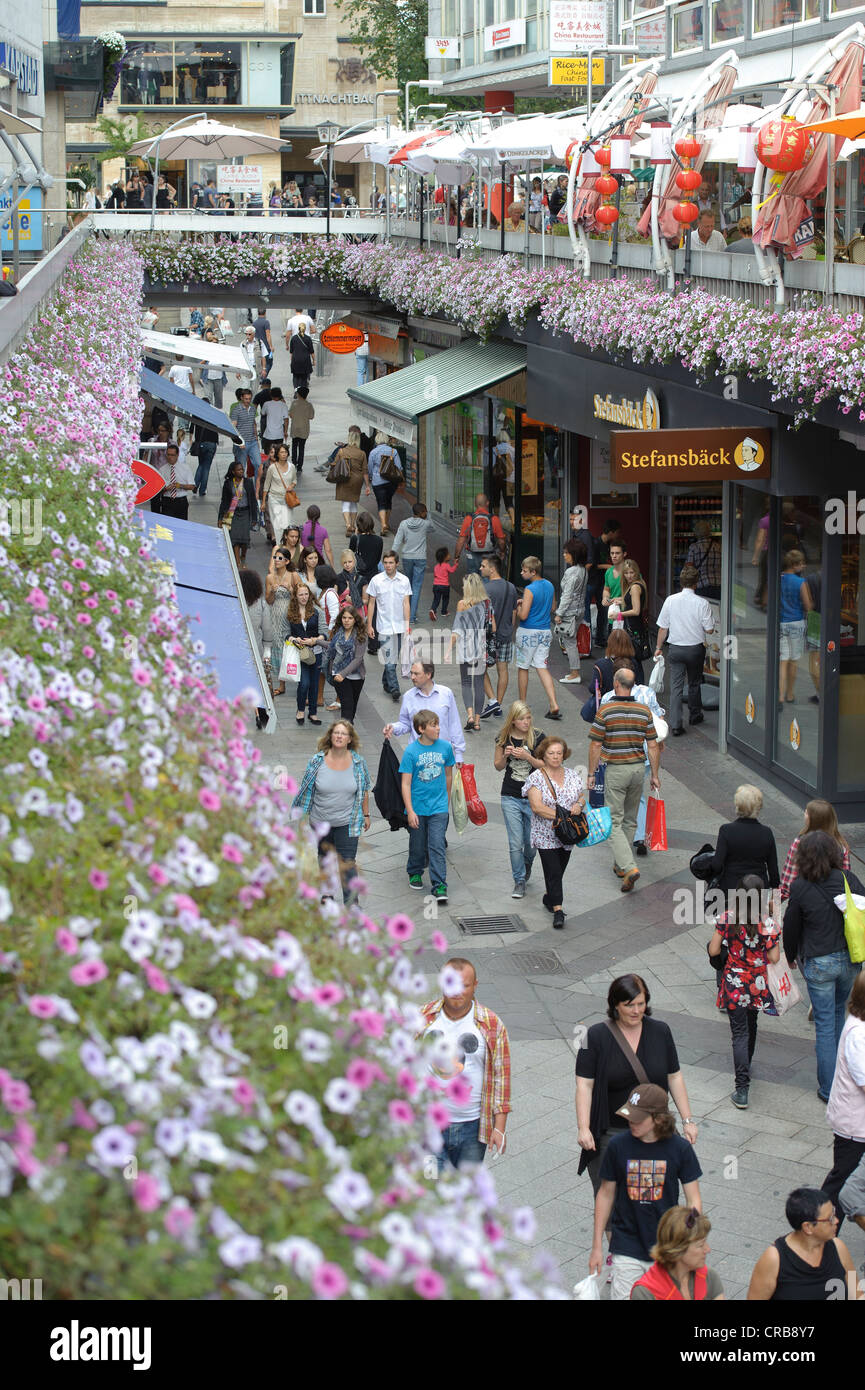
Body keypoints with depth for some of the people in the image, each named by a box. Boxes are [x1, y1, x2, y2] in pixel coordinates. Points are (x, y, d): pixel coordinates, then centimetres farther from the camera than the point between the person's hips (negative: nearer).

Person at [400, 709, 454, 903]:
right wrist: (410, 811, -15)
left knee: (437, 847, -7)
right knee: (418, 846, 14)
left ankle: (440, 886, -6)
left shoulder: (445, 747, -3)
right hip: (417, 808, -1)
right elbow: (406, 784, -10)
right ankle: (415, 873, 40)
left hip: (438, 807, 1)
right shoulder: (411, 751, -11)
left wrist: (446, 799, 21)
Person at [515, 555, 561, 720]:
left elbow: (523, 615, -21)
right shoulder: (550, 586, 6)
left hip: (528, 632, -7)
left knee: (523, 668, 9)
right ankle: (554, 705, -8)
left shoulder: (530, 589, -18)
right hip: (545, 632, 7)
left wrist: (518, 606, 0)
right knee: (542, 668, 6)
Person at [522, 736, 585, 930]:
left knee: (558, 871, 13)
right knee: (554, 872, -11)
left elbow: (582, 796, 16)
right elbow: (537, 806, -17)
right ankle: (558, 910, -10)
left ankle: (549, 898, 35)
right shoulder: (536, 778, -8)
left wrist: (579, 805, -9)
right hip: (546, 835, -5)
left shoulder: (572, 774, 8)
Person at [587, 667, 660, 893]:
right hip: (638, 768, 4)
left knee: (614, 823, -2)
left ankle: (629, 867, -18)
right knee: (630, 821, 18)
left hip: (615, 770, -4)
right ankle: (620, 865, 28)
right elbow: (652, 746, 2)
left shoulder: (605, 710, -11)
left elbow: (595, 745, -9)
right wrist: (655, 775, 10)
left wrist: (591, 774, 0)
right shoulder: (644, 711, 0)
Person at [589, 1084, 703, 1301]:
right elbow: (606, 1194, 3)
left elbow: (693, 1200, -2)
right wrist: (597, 1246, 5)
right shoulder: (618, 1145, -8)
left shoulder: (680, 1148, -9)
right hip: (627, 1246, 0)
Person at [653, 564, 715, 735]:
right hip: (696, 648, -1)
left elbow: (663, 627, -1)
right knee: (694, 684, 20)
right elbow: (709, 629, -8)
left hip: (676, 648, 1)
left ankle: (675, 725, -7)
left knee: (676, 686, 1)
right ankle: (695, 715, 37)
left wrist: (658, 647, 12)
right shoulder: (701, 603, -13)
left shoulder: (670, 600, -7)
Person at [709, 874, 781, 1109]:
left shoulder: (727, 918, -14)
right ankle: (746, 1066, 50)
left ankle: (742, 1090, -6)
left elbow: (713, 950, -7)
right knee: (751, 1024, 27)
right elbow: (774, 959, -12)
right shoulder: (767, 924, -18)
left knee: (740, 1033, 3)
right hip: (757, 984, 1)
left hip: (734, 984, -1)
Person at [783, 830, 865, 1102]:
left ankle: (829, 1089, 9)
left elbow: (791, 927, -4)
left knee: (824, 1021, 5)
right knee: (839, 1011, 26)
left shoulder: (800, 888, -16)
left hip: (818, 964, -3)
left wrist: (791, 956, 15)